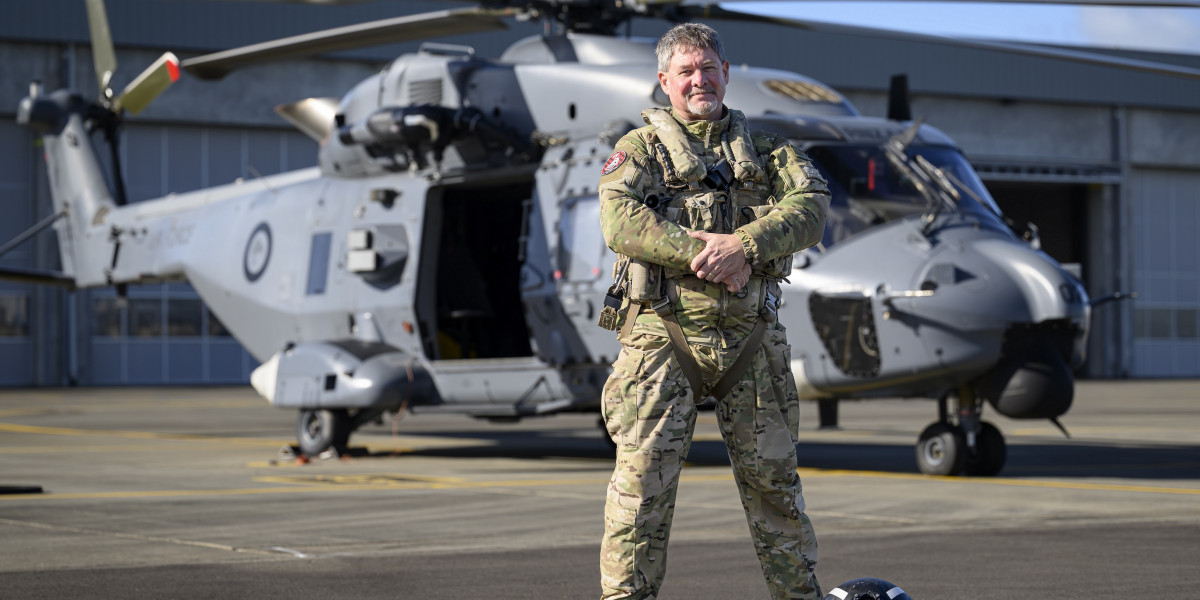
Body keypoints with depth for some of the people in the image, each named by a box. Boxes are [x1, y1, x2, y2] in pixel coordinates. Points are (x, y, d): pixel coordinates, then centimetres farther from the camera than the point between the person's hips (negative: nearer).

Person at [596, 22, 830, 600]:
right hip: (664, 331, -2)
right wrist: (707, 253, -18)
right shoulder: (639, 148, 9)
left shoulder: (765, 147, 16)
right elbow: (621, 223, -9)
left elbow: (812, 205, -2)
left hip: (750, 336, 3)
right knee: (643, 479, -7)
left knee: (773, 477, 9)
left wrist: (743, 244, -18)